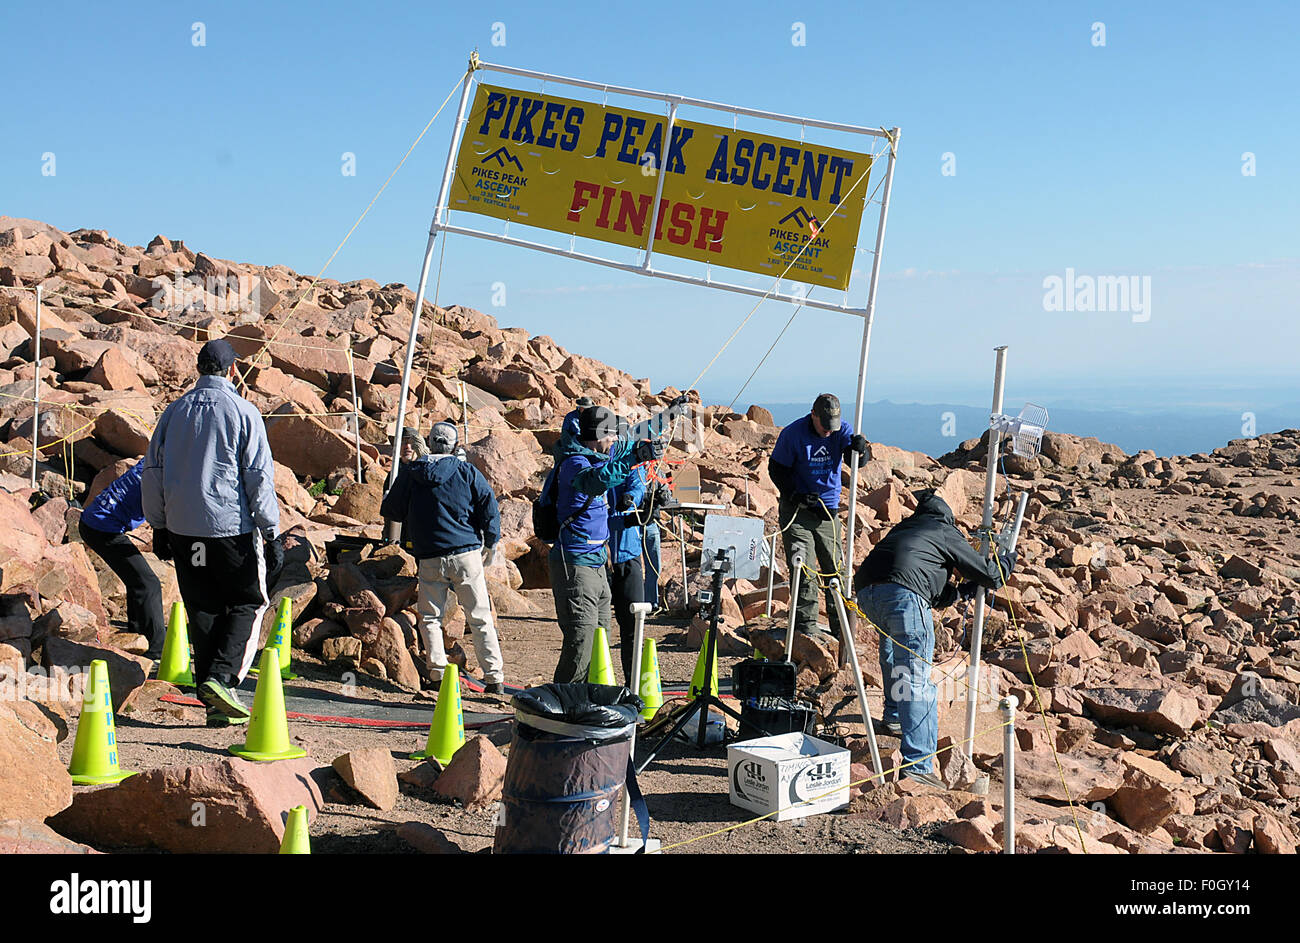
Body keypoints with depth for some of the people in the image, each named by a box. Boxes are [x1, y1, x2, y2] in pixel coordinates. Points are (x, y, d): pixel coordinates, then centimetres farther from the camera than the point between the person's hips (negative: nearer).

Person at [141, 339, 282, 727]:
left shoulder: (175, 412, 9)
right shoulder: (243, 412, -5)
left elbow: (152, 473, 13)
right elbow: (260, 477, -8)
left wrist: (159, 527, 21)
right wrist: (272, 534, -5)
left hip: (182, 530, 5)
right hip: (231, 527, -4)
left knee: (203, 610, 10)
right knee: (247, 603, 9)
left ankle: (215, 703, 10)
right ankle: (221, 677, -11)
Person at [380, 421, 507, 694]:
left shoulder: (409, 473, 4)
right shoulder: (467, 472, 2)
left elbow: (392, 510, 12)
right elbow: (489, 506, -2)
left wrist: (385, 500, 36)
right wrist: (491, 543, 10)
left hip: (430, 560, 0)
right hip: (467, 554, 0)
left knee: (430, 618, 12)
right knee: (480, 618, 5)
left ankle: (438, 675, 3)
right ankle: (495, 678, 5)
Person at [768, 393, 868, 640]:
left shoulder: (842, 430, -4)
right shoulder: (793, 433, -12)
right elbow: (776, 469, -5)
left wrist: (858, 448, -39)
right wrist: (795, 495, -18)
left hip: (828, 510, 3)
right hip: (798, 509, -3)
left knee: (836, 566, 6)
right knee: (804, 569, -7)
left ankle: (841, 626, 17)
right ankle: (806, 625, 0)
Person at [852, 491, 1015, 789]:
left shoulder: (902, 529, 37)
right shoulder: (947, 534, 22)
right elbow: (991, 575, 25)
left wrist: (964, 590, 45)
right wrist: (1008, 558, 44)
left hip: (865, 591, 6)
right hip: (904, 593, -6)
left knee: (892, 639, 37)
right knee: (918, 682, -6)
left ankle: (894, 716, 44)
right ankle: (918, 765, -14)